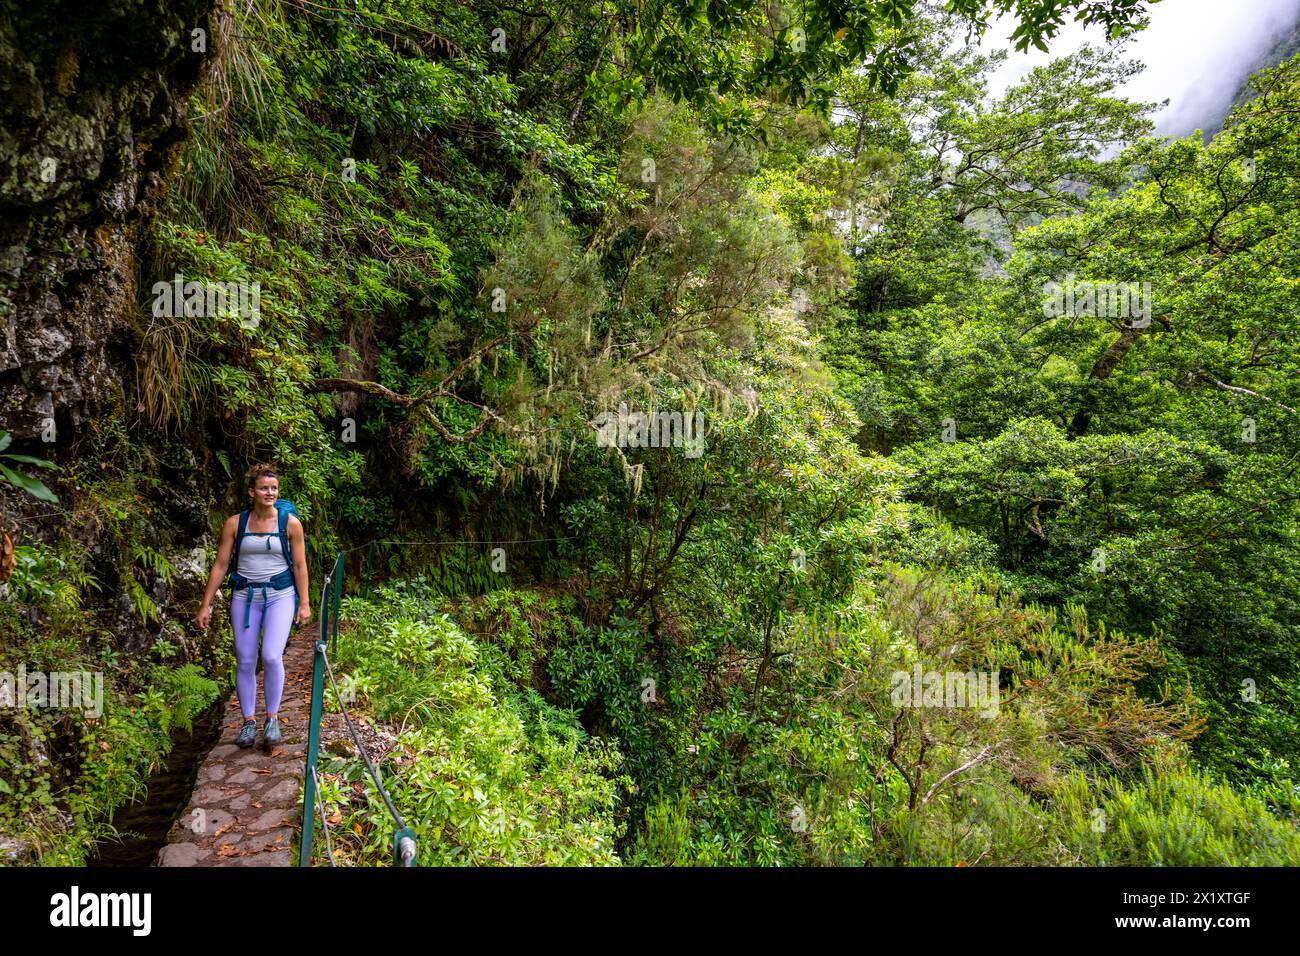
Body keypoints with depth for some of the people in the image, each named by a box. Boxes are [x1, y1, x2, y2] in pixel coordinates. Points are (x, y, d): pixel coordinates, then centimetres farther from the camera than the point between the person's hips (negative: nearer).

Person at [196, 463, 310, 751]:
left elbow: (300, 566, 1)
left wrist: (304, 603, 0)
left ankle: (272, 718, 5)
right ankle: (249, 721, 20)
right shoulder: (234, 524, 1)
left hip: (279, 596, -2)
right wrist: (206, 605, 2)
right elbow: (220, 565, 4)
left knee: (272, 657, -15)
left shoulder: (290, 523, -2)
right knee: (245, 662, 4)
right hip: (245, 597, 2)